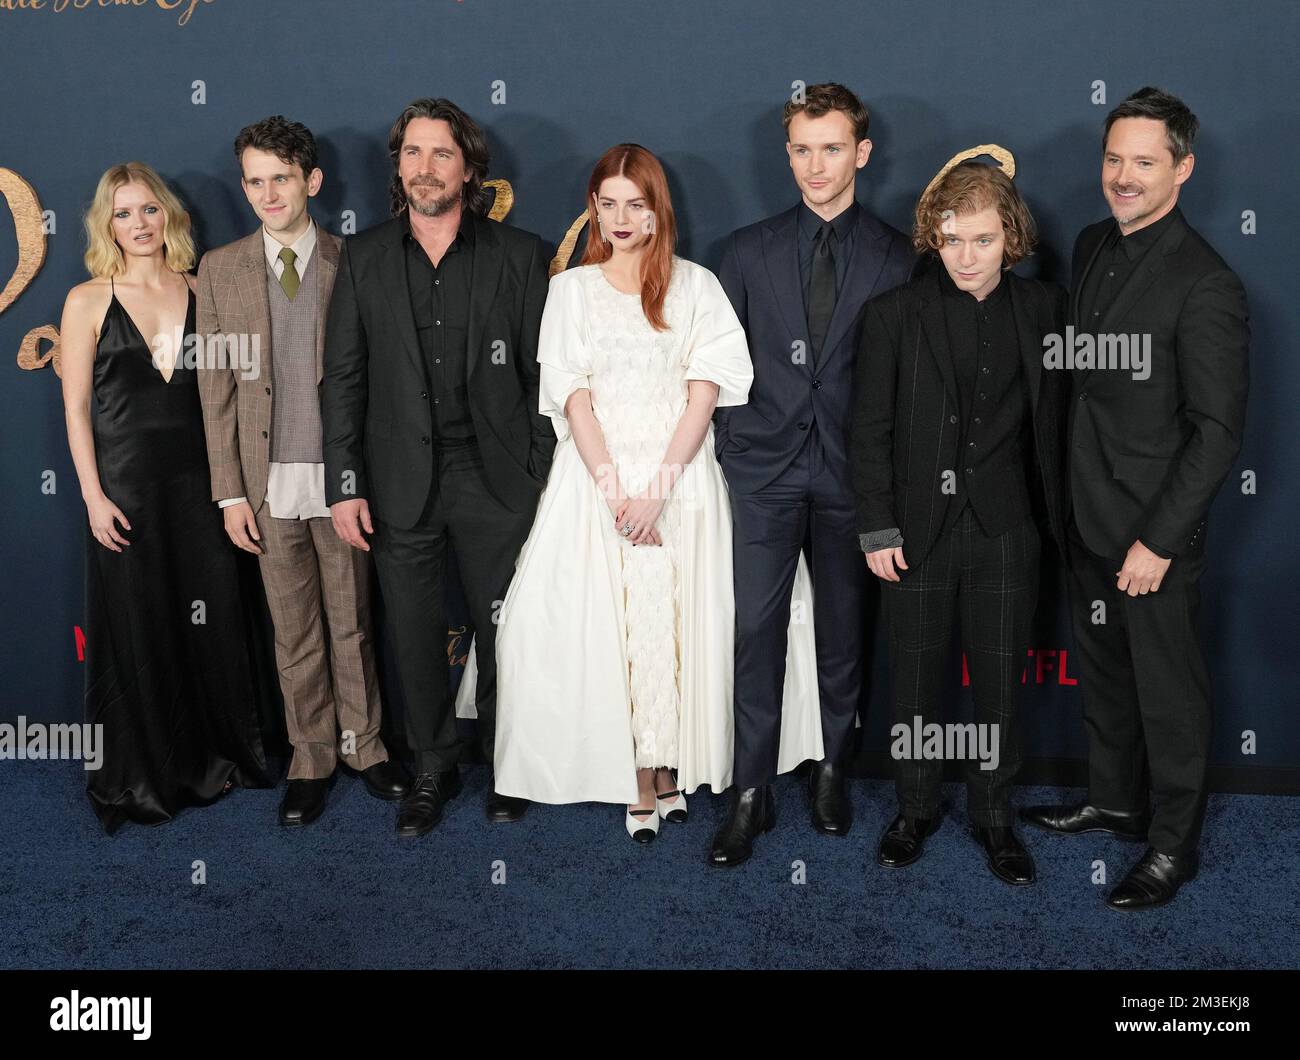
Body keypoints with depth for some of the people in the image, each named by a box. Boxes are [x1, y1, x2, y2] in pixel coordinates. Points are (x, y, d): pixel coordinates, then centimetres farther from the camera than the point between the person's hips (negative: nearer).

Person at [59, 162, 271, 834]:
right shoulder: (88, 301, -1)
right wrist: (93, 495, -9)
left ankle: (214, 758, 25)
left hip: (198, 478, 3)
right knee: (137, 630, 5)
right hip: (127, 482, -2)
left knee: (212, 620, 7)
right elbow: (75, 406, -2)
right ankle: (140, 778, 21)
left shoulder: (200, 292, 7)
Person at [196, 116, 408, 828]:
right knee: (294, 632, 11)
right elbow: (216, 386, 3)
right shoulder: (220, 269, 4)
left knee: (352, 624, 10)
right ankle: (311, 758, 24)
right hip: (271, 482, 1)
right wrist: (230, 491, -1)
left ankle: (362, 743, 28)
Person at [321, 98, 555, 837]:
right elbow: (343, 379, 4)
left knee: (504, 630, 7)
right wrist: (344, 484, -2)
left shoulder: (519, 255, 1)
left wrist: (547, 477, -5)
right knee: (416, 637, 10)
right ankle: (434, 769, 27)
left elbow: (543, 373, 0)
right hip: (402, 484, 2)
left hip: (496, 478, -1)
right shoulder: (364, 258, 6)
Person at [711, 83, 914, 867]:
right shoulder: (749, 251, 8)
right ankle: (752, 794, 8)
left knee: (844, 627, 9)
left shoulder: (897, 256, 3)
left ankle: (832, 771, 27)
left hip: (852, 468, 0)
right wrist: (733, 442, 2)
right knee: (758, 630, -2)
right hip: (766, 465, 1)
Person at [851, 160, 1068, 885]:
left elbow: (1052, 420, 6)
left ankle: (994, 813, 26)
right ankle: (917, 808, 30)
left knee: (1001, 681, 7)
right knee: (917, 678, 11)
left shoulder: (1044, 308, 2)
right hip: (920, 529, 0)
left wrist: (1058, 515, 2)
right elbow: (870, 430, -2)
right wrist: (878, 528, -5)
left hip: (1004, 530, 1)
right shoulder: (895, 314, -3)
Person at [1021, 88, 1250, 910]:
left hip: (1156, 531, -7)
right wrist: (1068, 495, 11)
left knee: (1168, 690, 7)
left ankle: (1173, 844, 25)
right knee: (1102, 672, 21)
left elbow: (1218, 431, -18)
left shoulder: (1204, 285, -17)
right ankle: (1115, 801, 40)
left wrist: (1159, 539, -19)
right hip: (1089, 517, 7)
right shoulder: (1093, 246, 6)